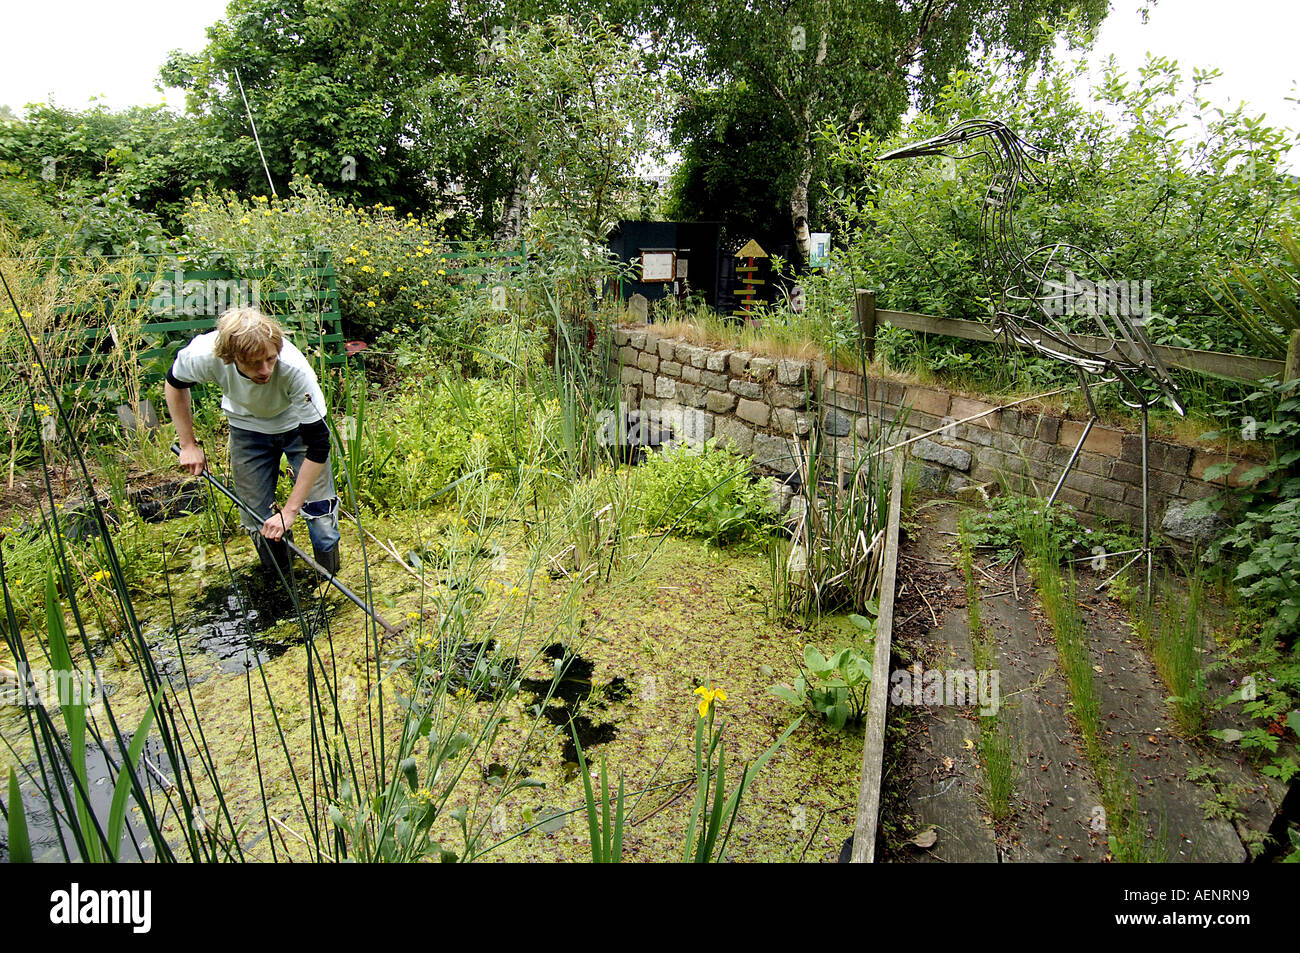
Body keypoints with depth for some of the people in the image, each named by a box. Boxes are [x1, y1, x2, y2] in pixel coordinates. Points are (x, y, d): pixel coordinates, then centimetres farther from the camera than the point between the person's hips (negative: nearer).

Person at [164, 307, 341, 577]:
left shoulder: (294, 368, -41)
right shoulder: (203, 356, -34)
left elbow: (318, 446, -34)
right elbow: (175, 384, -5)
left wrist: (289, 511, -33)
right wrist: (188, 445, -5)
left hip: (297, 422, -2)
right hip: (247, 424, 2)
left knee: (319, 509, -8)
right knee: (256, 517, 3)